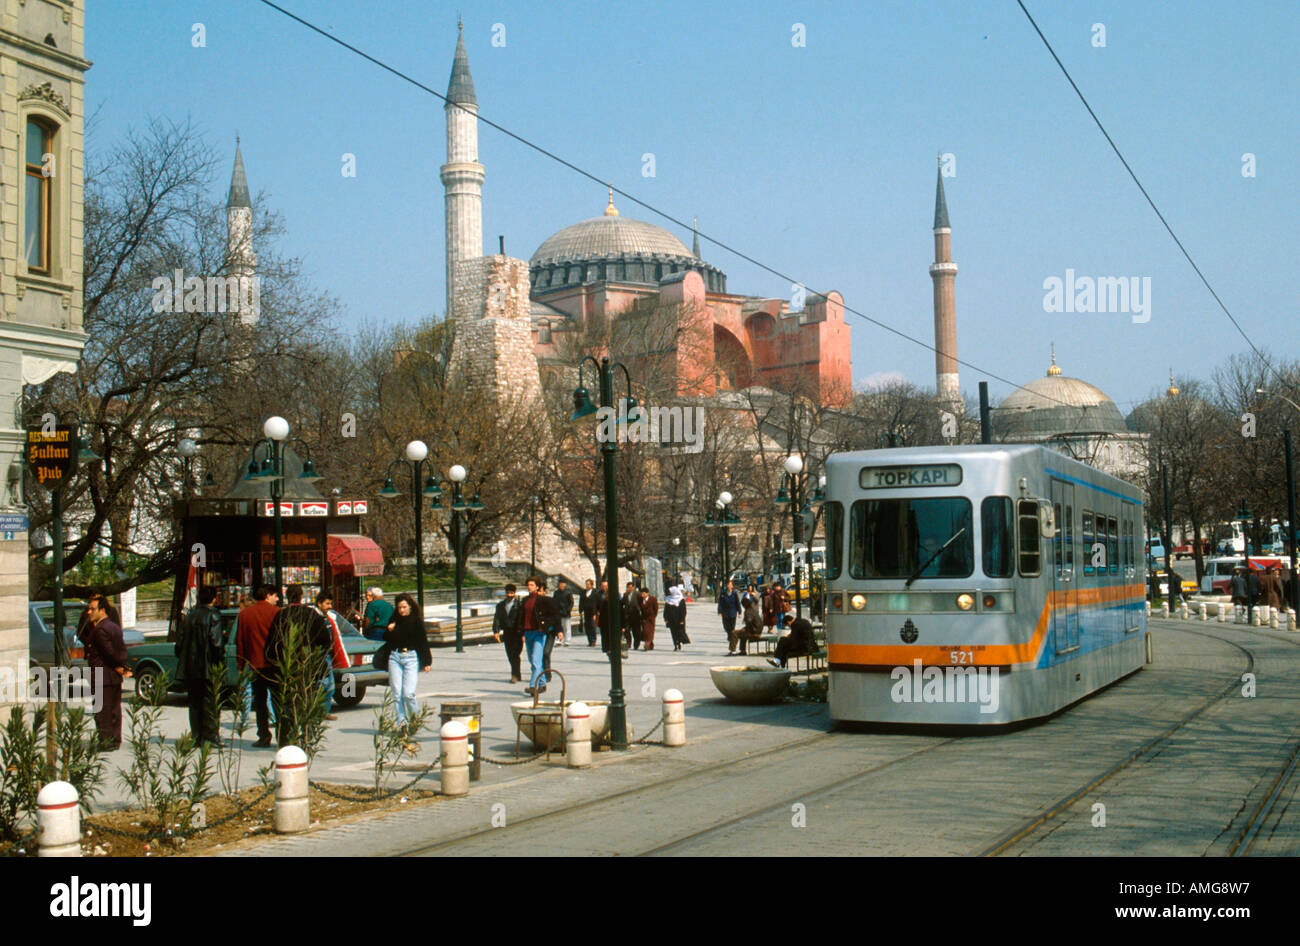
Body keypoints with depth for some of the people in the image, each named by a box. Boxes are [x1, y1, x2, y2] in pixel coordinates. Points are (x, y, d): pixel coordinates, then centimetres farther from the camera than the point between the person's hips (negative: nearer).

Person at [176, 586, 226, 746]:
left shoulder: (190, 615, 8)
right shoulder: (213, 615, -9)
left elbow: (180, 640, 9)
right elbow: (216, 642, -18)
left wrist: (182, 660, 16)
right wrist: (220, 661, -9)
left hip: (190, 667, 5)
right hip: (208, 667, -5)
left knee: (194, 702, 11)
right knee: (211, 702, 1)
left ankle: (197, 737, 12)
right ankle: (211, 737, -2)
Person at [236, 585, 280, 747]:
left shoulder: (244, 614, 7)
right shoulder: (275, 612, -4)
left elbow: (239, 641, 8)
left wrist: (240, 665, 13)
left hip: (255, 664, 2)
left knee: (260, 701, 7)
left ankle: (264, 737, 4)